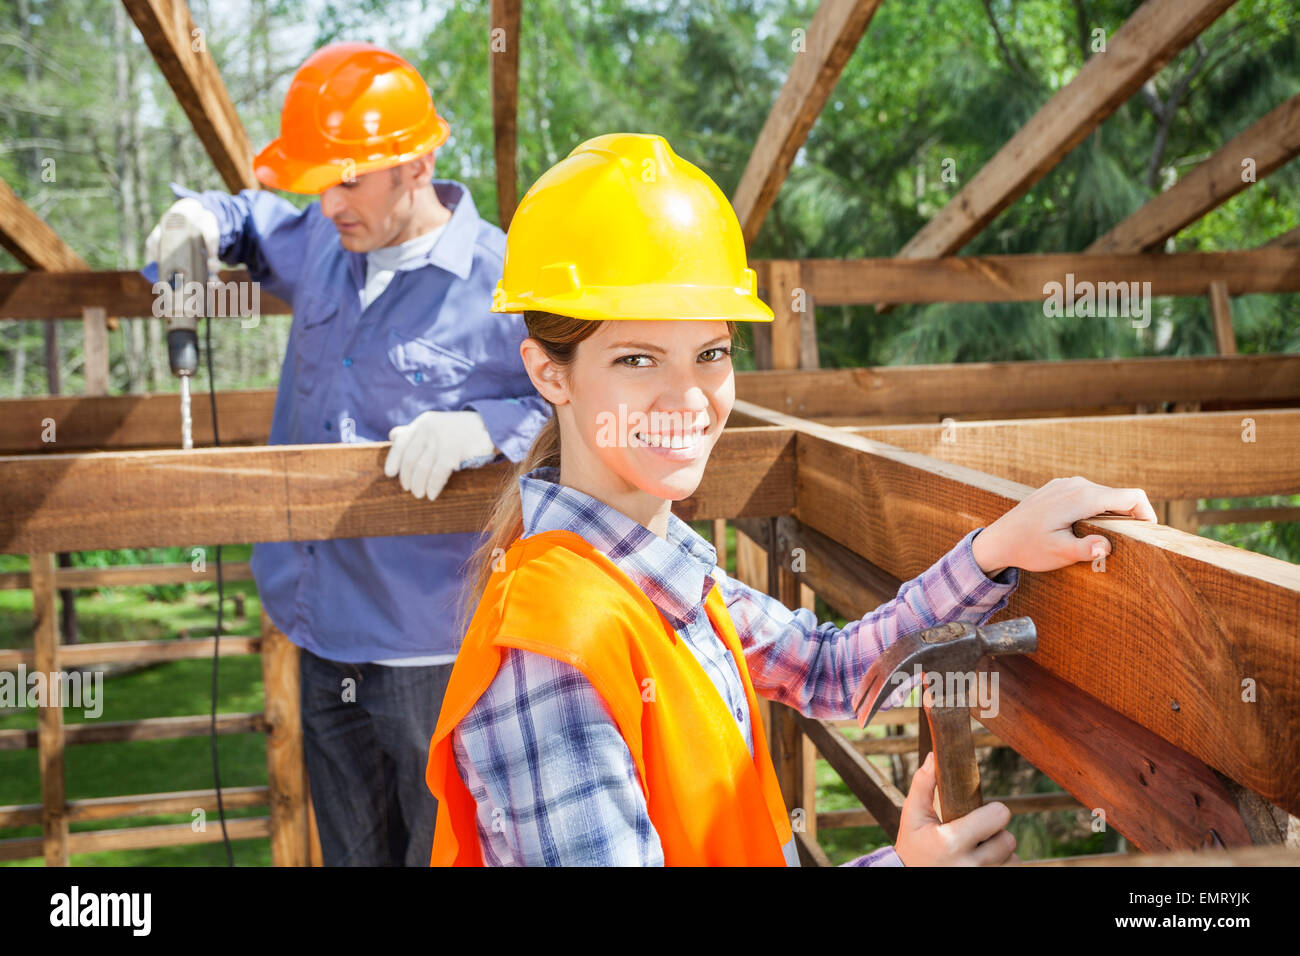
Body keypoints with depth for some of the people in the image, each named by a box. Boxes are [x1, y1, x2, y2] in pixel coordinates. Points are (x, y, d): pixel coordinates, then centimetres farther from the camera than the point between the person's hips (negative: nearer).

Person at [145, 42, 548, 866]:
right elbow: (253, 221, 27)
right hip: (327, 642, 7)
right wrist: (199, 218, 4)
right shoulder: (322, 248, 6)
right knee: (352, 853, 22)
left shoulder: (505, 287, -16)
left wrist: (483, 428, -30)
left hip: (436, 658, -7)